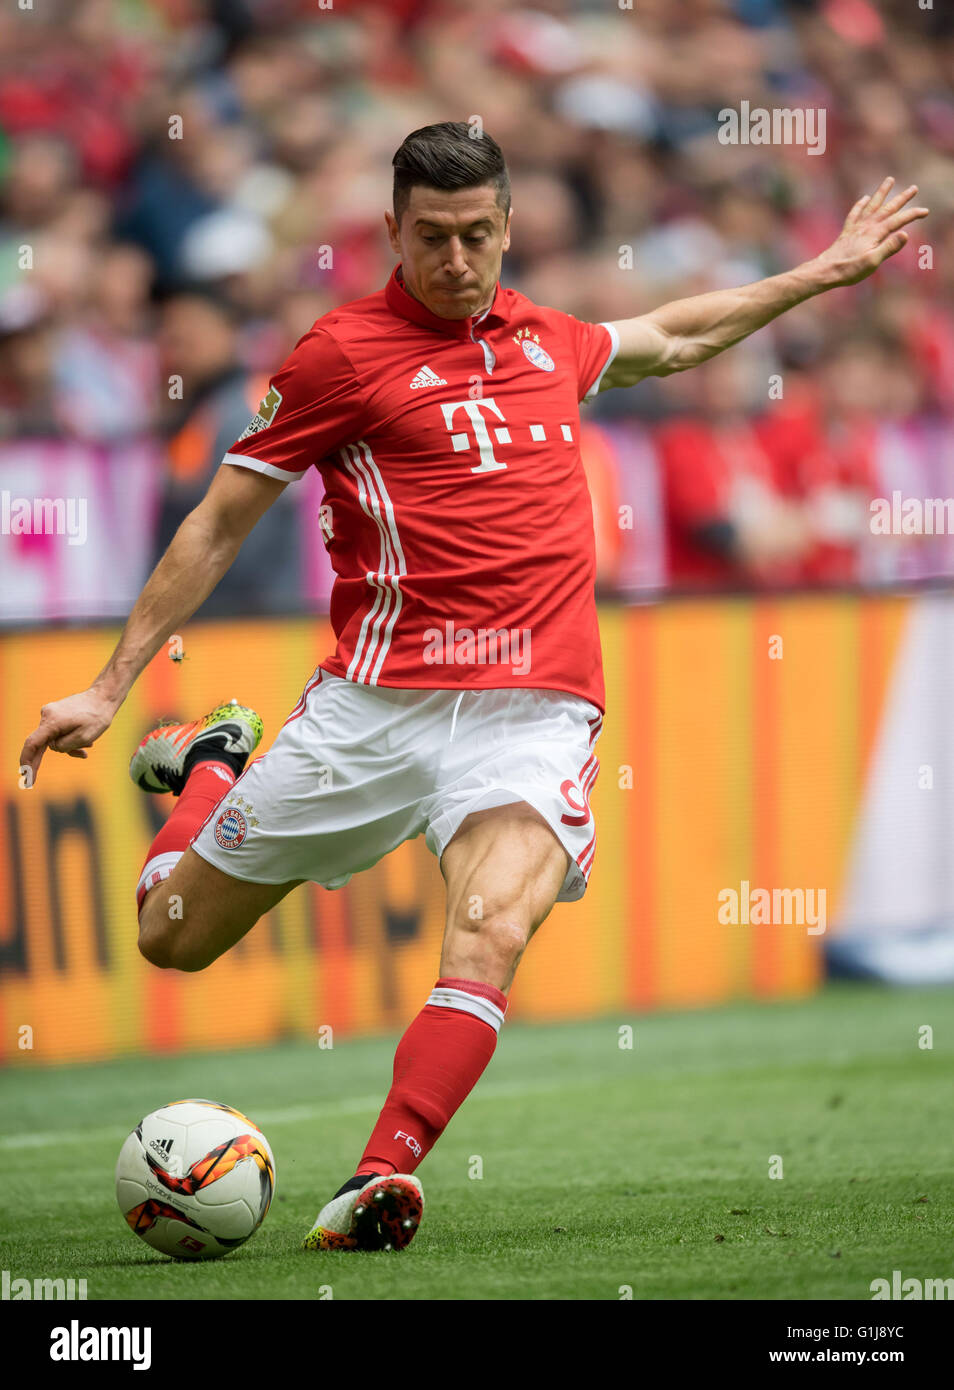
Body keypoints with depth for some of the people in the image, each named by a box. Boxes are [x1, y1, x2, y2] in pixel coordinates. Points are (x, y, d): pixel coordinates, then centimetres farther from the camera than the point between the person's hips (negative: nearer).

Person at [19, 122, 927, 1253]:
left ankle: (381, 1181, -30)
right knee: (172, 937, 9)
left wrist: (824, 272, 41)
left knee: (489, 936, -28)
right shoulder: (343, 350, 0)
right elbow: (218, 524, 3)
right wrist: (109, 687, 2)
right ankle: (212, 769, 40)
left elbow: (673, 338, 38)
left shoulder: (544, 341, 15)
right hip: (373, 708, -2)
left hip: (537, 714, 2)